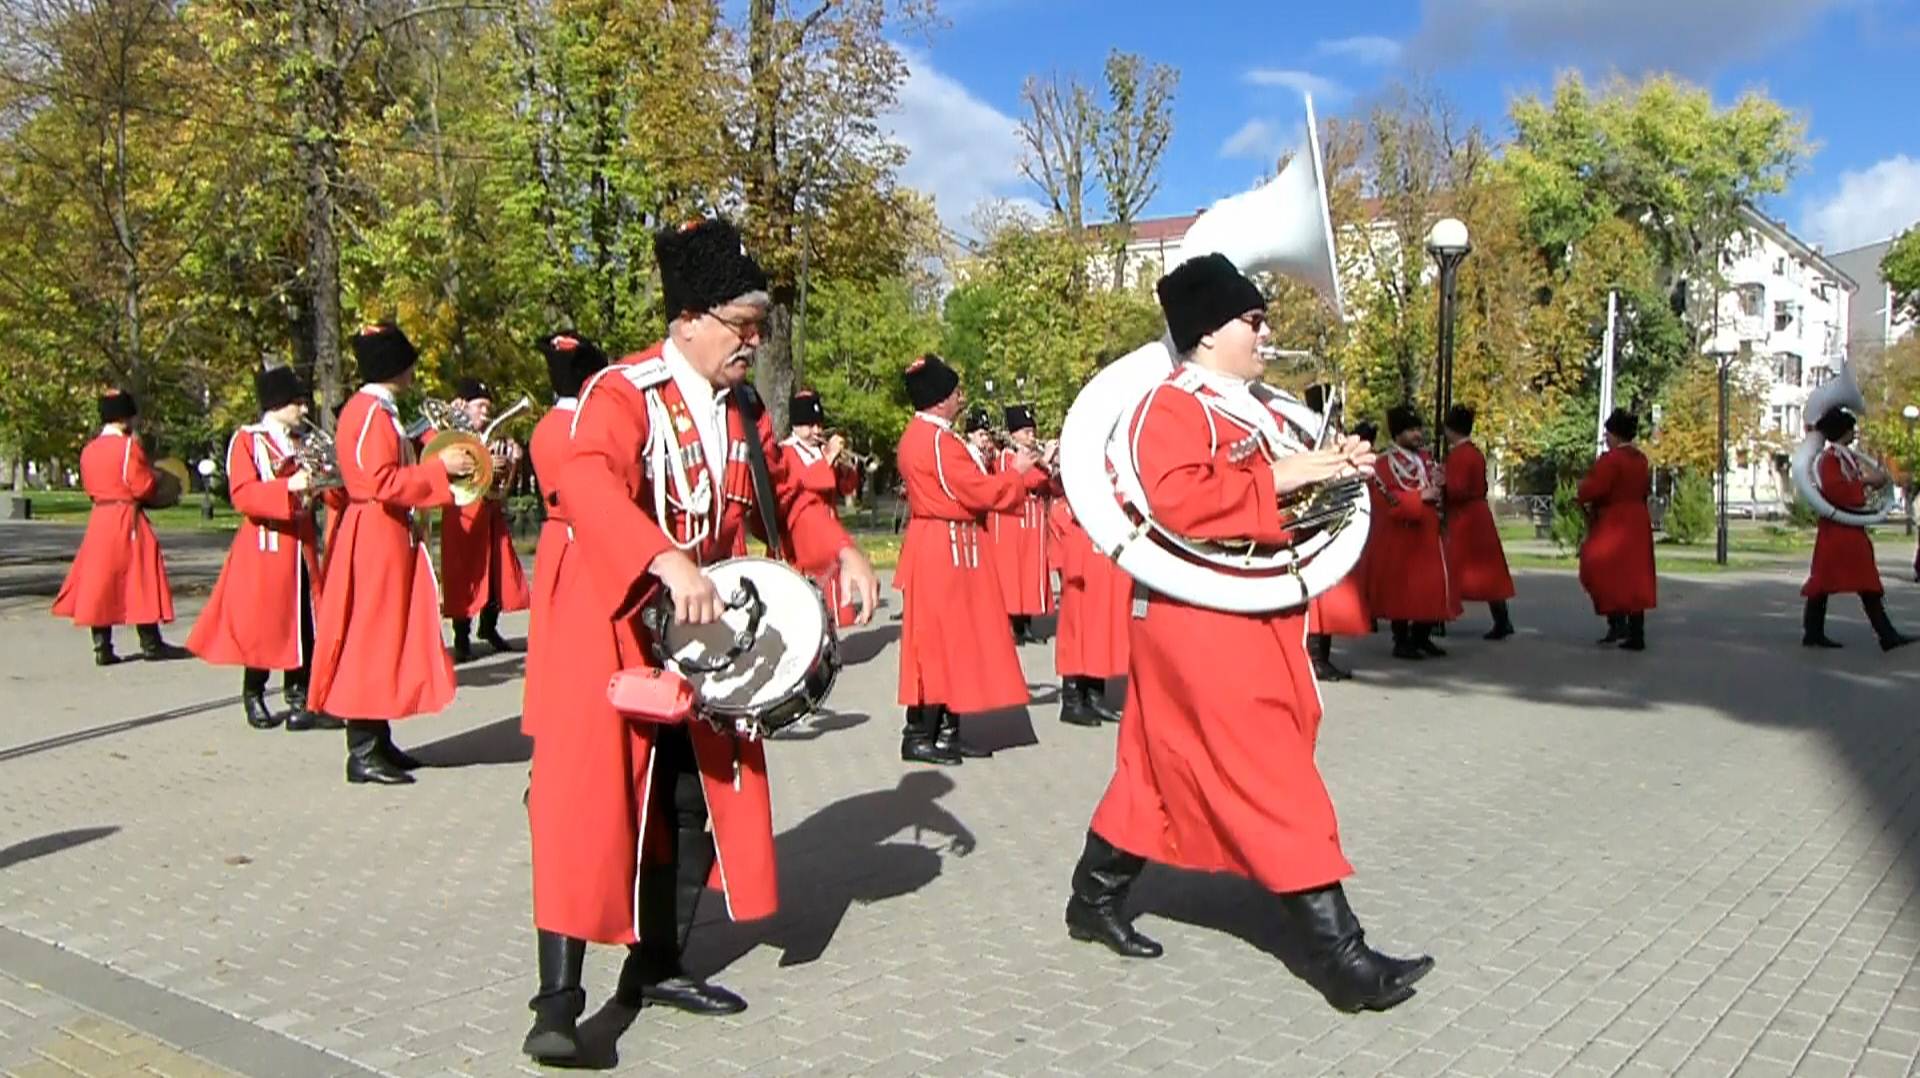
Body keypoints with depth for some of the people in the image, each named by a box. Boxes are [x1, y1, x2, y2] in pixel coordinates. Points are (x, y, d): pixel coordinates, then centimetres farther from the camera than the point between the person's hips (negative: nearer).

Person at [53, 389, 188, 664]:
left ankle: (102, 648, 7)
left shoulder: (88, 450, 11)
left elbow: (90, 488, 17)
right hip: (128, 520, -7)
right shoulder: (128, 446, -12)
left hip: (99, 520, 7)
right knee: (140, 579, 1)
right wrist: (156, 478, 5)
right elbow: (143, 487, -15)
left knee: (101, 580, 7)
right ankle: (151, 644, 7)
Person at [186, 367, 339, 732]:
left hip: (301, 546, 6)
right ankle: (253, 698, 16)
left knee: (304, 623, 2)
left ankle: (299, 699, 7)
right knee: (261, 623, 1)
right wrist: (288, 487, -27)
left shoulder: (300, 442, 16)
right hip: (265, 547, -6)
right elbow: (242, 496, -15)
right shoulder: (246, 439, -4)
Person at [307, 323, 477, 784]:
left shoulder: (380, 411, 16)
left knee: (386, 634, 13)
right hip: (376, 537, -10)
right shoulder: (370, 413, -15)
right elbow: (383, 482, -23)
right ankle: (363, 752, 0)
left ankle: (380, 742, 20)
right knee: (370, 635, -6)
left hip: (389, 535, 10)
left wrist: (442, 464, 10)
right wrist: (439, 467, -17)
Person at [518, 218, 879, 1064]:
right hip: (611, 631, -7)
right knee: (590, 808, -8)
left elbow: (785, 498, 17)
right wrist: (671, 563, -49)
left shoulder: (743, 410, 8)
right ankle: (558, 1004, 1)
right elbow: (585, 485, -35)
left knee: (695, 804, 12)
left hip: (702, 636, 8)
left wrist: (843, 552, -1)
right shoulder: (622, 393, -16)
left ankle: (655, 968, 28)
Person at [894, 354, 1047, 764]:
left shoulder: (920, 434, 14)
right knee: (940, 638, -5)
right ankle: (919, 735, 2)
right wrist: (1016, 471, -4)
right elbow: (979, 493, -19)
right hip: (946, 549, -10)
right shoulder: (936, 439, -18)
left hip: (941, 548, 10)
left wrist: (1017, 470, 12)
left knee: (952, 638, 13)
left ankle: (947, 731, 18)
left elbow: (965, 486, 15)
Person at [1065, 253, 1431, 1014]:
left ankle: (1095, 900, 29)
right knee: (1273, 784, -7)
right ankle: (1340, 958, -1)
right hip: (1203, 623, -10)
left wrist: (1334, 467, 5)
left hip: (1250, 617, 10)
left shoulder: (1250, 408, 17)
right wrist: (1278, 476, -25)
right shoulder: (1172, 407, -14)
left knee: (1162, 771, 16)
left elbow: (1282, 496, 24)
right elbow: (1180, 501, -29)